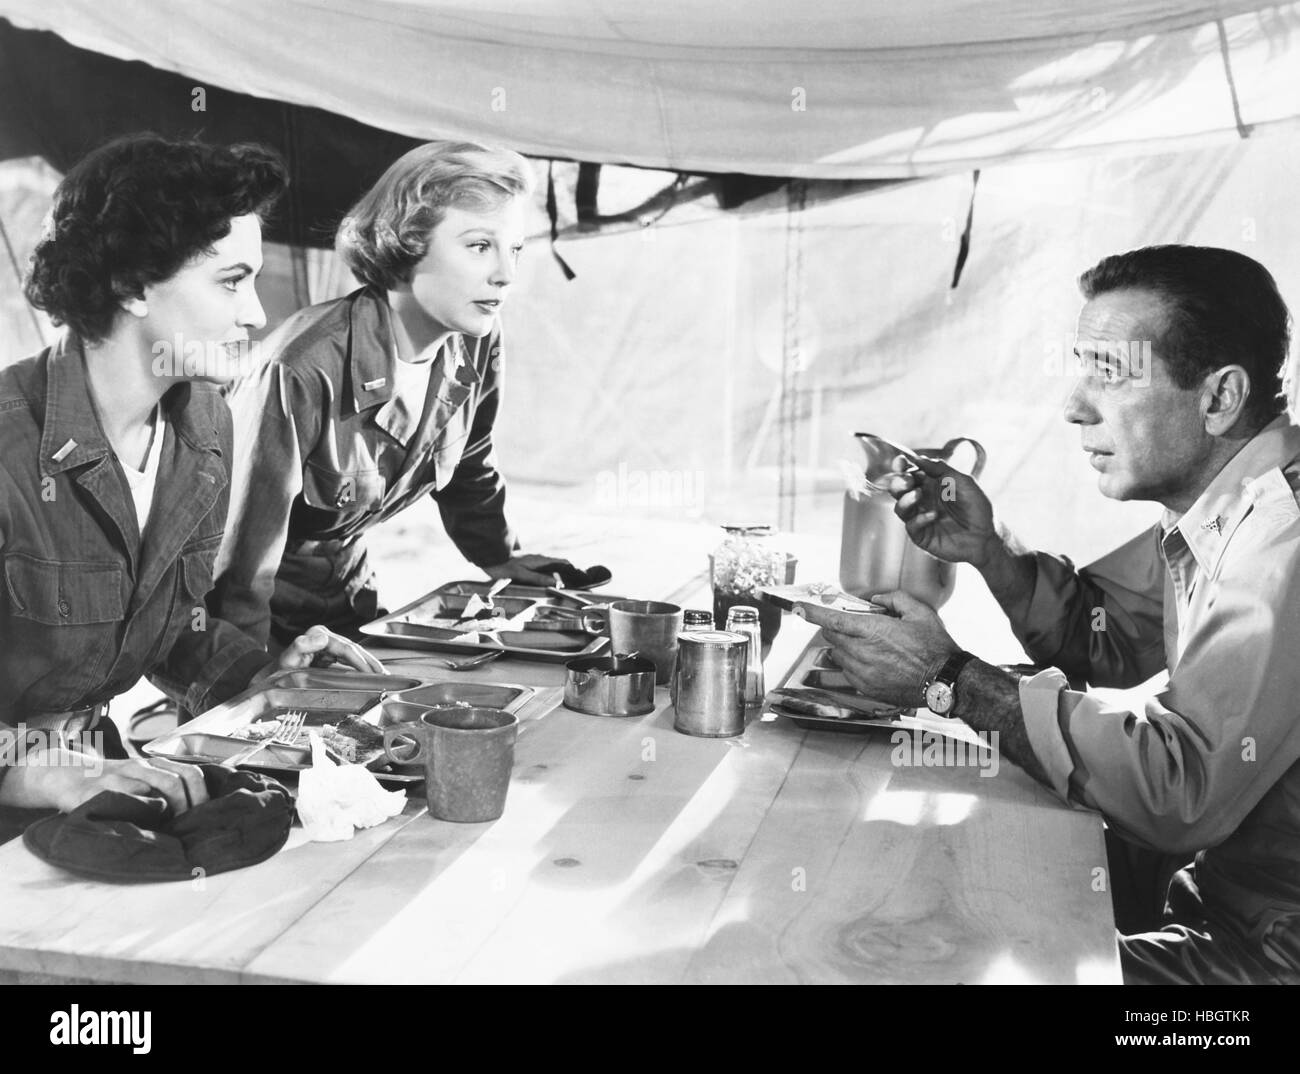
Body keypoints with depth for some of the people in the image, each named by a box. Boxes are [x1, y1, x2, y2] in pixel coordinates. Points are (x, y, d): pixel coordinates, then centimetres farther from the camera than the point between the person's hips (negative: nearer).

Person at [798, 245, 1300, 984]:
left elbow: (1183, 790, -31)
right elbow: (1102, 635, 12)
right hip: (1218, 872, 7)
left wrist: (954, 681, -26)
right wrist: (990, 552, -6)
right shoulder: (1219, 507, 1)